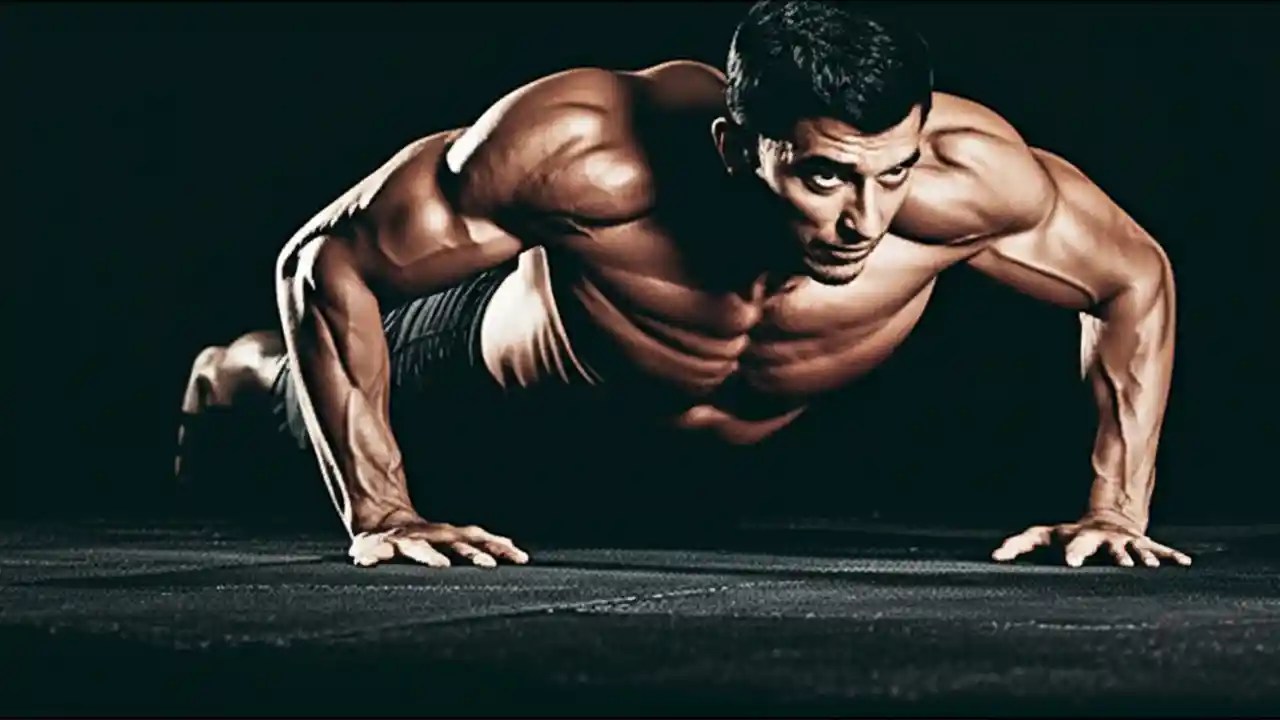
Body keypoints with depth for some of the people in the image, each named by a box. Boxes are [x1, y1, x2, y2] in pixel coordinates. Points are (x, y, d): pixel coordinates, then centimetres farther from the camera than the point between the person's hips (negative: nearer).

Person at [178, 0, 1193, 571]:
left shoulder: (964, 172, -42)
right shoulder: (582, 152, -47)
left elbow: (1137, 278, -21)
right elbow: (326, 263, -33)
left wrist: (1119, 506, -26)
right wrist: (379, 512, -35)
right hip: (528, 364, -3)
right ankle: (246, 369, 59)